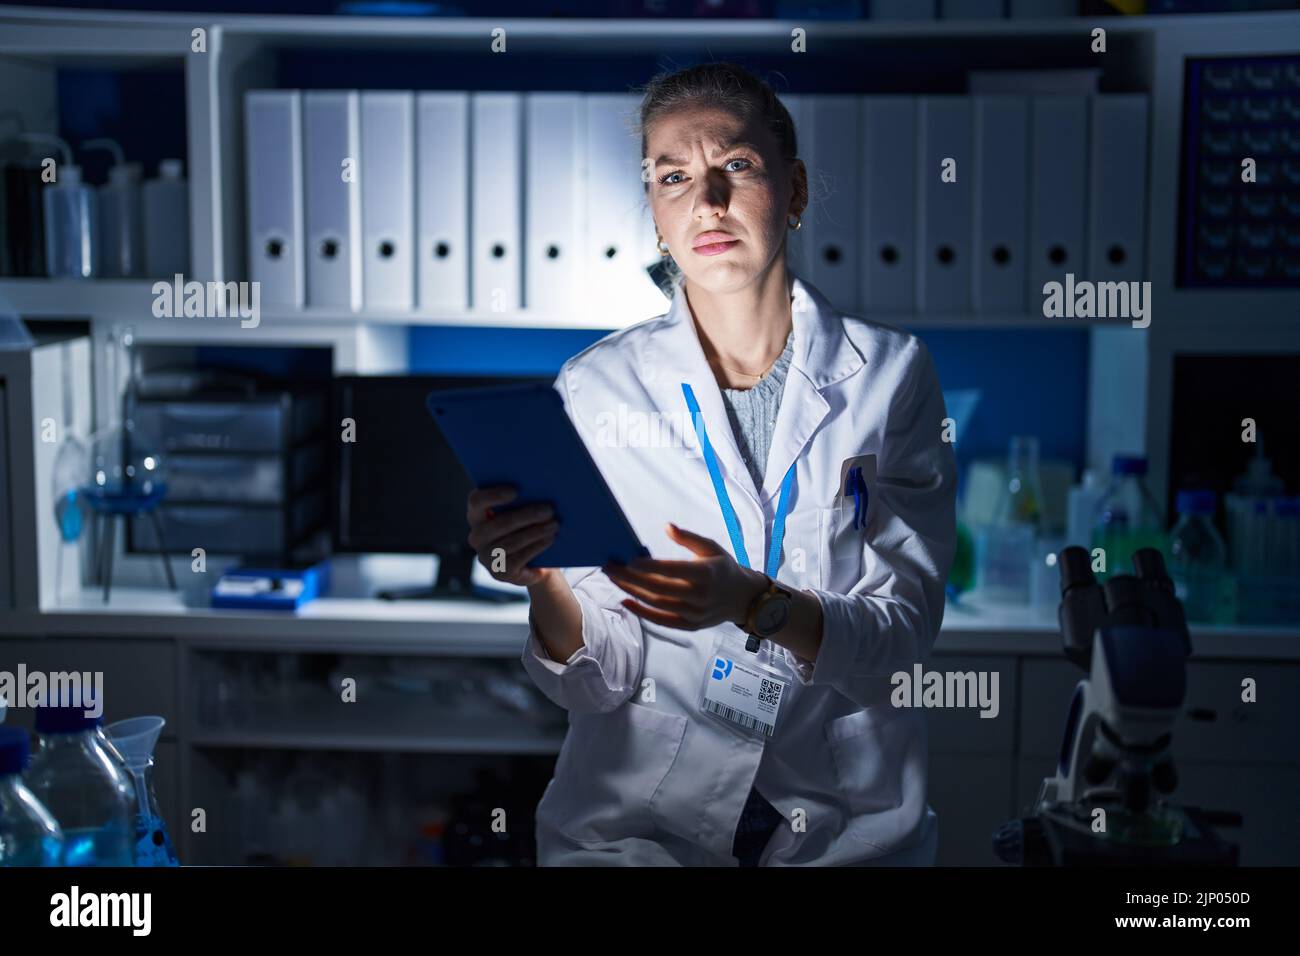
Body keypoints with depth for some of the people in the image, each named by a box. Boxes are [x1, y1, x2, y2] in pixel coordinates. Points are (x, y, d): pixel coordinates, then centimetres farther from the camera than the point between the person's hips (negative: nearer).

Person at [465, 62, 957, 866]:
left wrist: (753, 603, -20)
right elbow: (601, 680, -2)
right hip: (638, 813, 0)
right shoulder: (597, 387, 0)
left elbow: (906, 630, -3)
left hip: (850, 821, 1)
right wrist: (544, 583, -22)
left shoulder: (889, 372, 1)